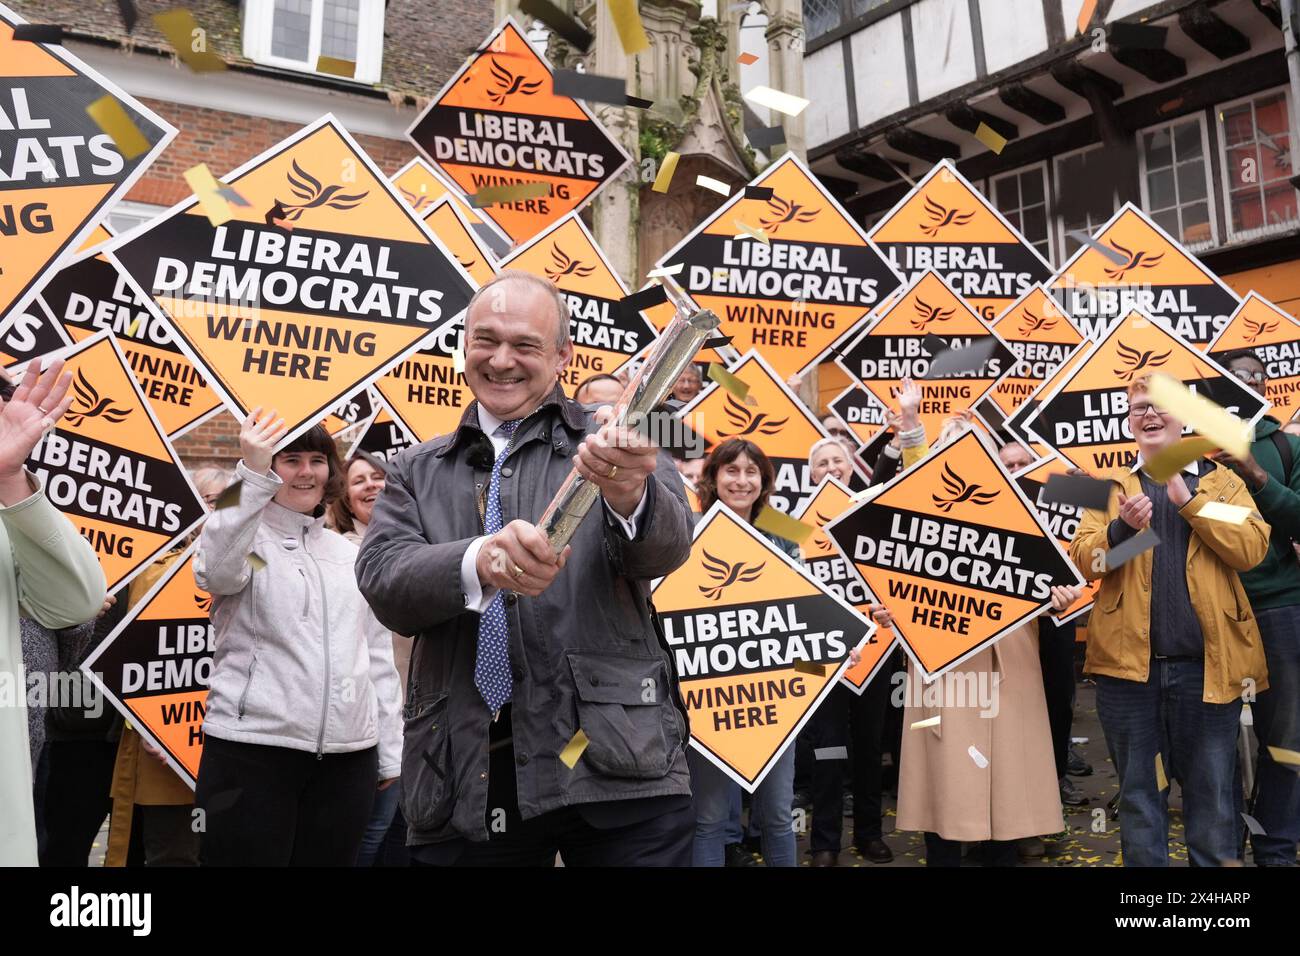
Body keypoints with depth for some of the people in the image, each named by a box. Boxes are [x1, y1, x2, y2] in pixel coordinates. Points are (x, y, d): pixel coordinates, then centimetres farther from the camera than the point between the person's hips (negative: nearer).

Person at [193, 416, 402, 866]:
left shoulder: (352, 554, 16)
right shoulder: (246, 537, 3)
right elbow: (217, 572, -23)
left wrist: (390, 751, 13)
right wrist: (253, 476, -28)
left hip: (349, 756, 4)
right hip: (251, 749, -4)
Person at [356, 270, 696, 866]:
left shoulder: (611, 443, 3)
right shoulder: (418, 471, 11)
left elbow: (667, 547, -13)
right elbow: (382, 582, -4)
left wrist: (628, 494, -36)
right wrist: (478, 562, -25)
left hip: (613, 763, -2)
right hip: (463, 779, 2)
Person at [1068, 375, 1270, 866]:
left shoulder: (1222, 482, 8)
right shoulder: (1110, 486, 10)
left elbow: (1251, 549, -7)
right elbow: (1081, 559, -1)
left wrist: (1189, 500, -13)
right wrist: (1122, 526, -19)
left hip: (1206, 663, 0)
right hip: (1129, 662, 1)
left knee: (1213, 798, 9)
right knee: (1138, 794, 10)